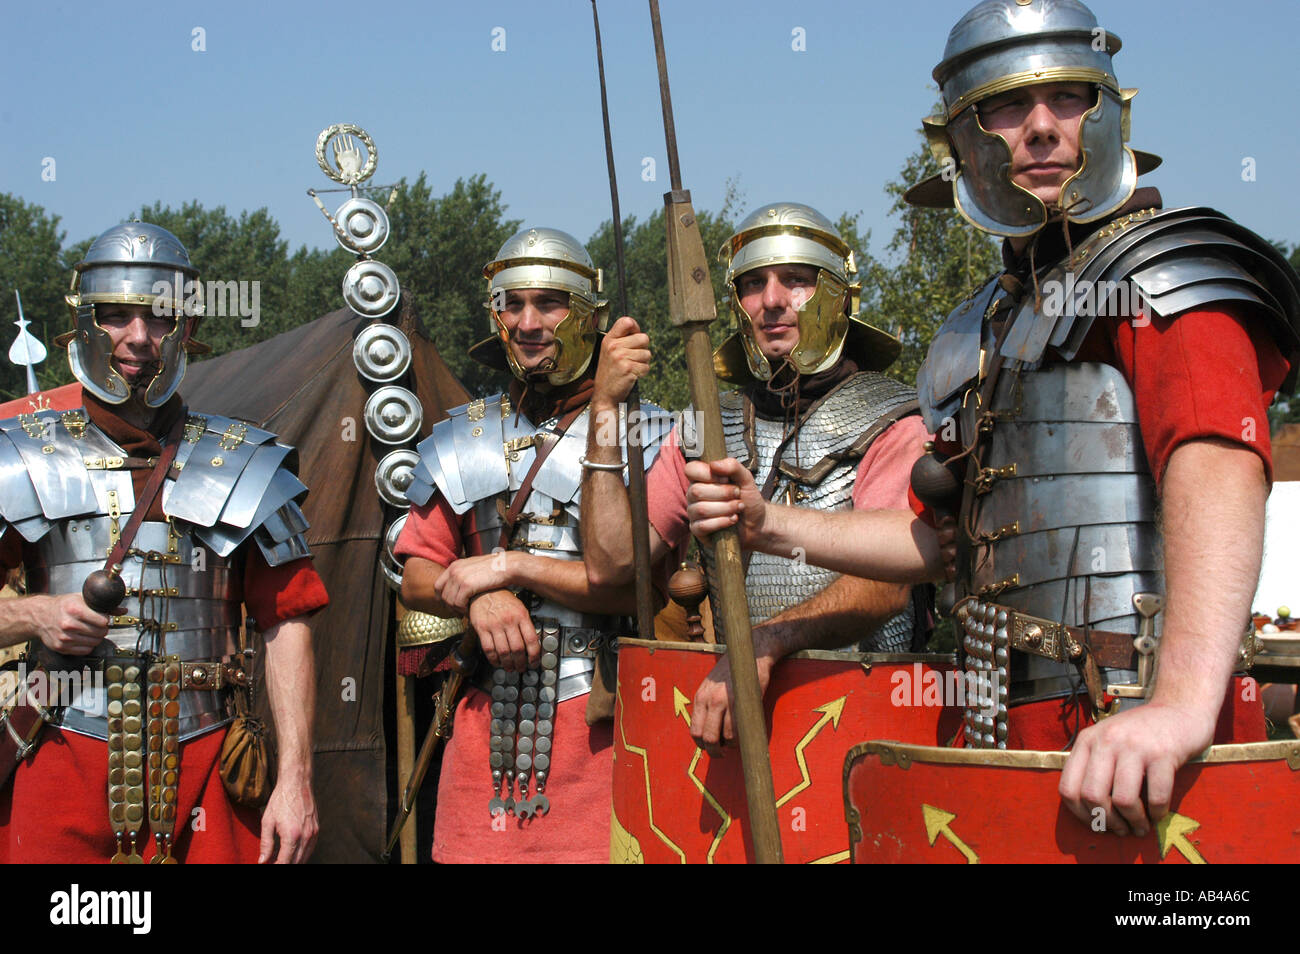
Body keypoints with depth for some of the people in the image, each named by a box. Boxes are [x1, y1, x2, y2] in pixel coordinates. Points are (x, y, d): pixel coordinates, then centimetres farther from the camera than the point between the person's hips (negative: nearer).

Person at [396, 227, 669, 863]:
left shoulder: (642, 434, -1)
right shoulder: (464, 439, 12)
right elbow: (417, 580, 11)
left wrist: (513, 566, -13)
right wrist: (480, 597, -11)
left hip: (599, 715, -3)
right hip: (485, 714, 4)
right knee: (473, 849, 6)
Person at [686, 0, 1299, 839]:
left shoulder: (1167, 274, -6)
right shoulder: (989, 329, 19)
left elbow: (1219, 471, -24)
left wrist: (1185, 699, -40)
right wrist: (772, 526, 14)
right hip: (1009, 731, 7)